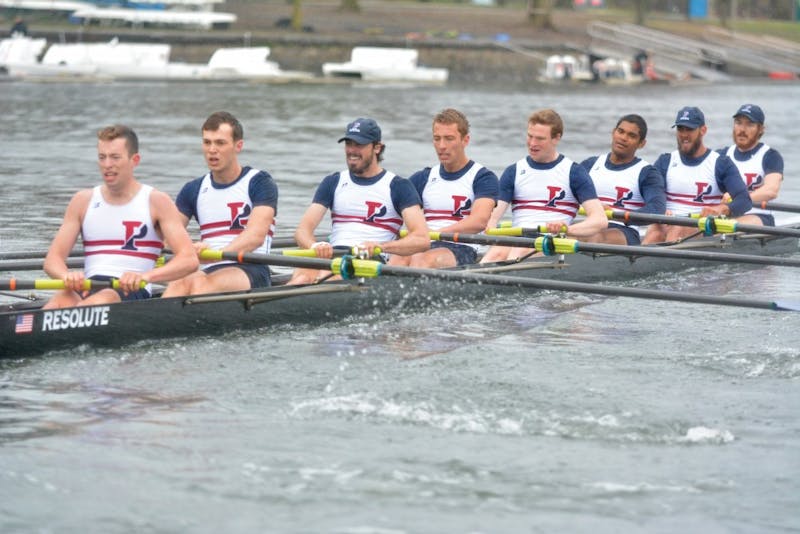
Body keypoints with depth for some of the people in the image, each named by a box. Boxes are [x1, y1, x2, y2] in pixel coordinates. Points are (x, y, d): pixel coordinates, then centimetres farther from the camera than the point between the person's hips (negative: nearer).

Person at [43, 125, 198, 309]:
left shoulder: (156, 201, 5)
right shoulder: (83, 201, 16)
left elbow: (189, 260, -6)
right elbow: (52, 260, 10)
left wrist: (145, 276, -26)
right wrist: (66, 275, -16)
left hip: (132, 291, -3)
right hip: (87, 288, 4)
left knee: (102, 300, -39)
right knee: (60, 300, -33)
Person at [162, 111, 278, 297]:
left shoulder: (260, 183, 3)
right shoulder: (193, 190, 19)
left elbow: (256, 235, -14)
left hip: (252, 272, -4)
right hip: (210, 271, 4)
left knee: (200, 283, -35)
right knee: (179, 284, -32)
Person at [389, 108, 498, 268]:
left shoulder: (483, 177, 6)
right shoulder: (422, 179, 22)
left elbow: (479, 221, -12)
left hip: (462, 250, -4)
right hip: (426, 247, 4)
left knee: (423, 259, -36)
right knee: (399, 258, -31)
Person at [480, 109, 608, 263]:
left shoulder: (574, 172, 8)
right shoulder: (514, 172, 17)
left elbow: (600, 220, -3)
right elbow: (493, 216, 6)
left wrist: (568, 229, -23)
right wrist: (488, 230, -20)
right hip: (516, 240, 3)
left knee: (520, 251, -37)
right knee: (497, 253, -34)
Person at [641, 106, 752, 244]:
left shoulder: (721, 163, 7)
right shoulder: (665, 162, 16)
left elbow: (745, 200, -7)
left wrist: (721, 209, -30)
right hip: (667, 224, 2)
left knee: (678, 230, -35)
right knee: (654, 232, -32)